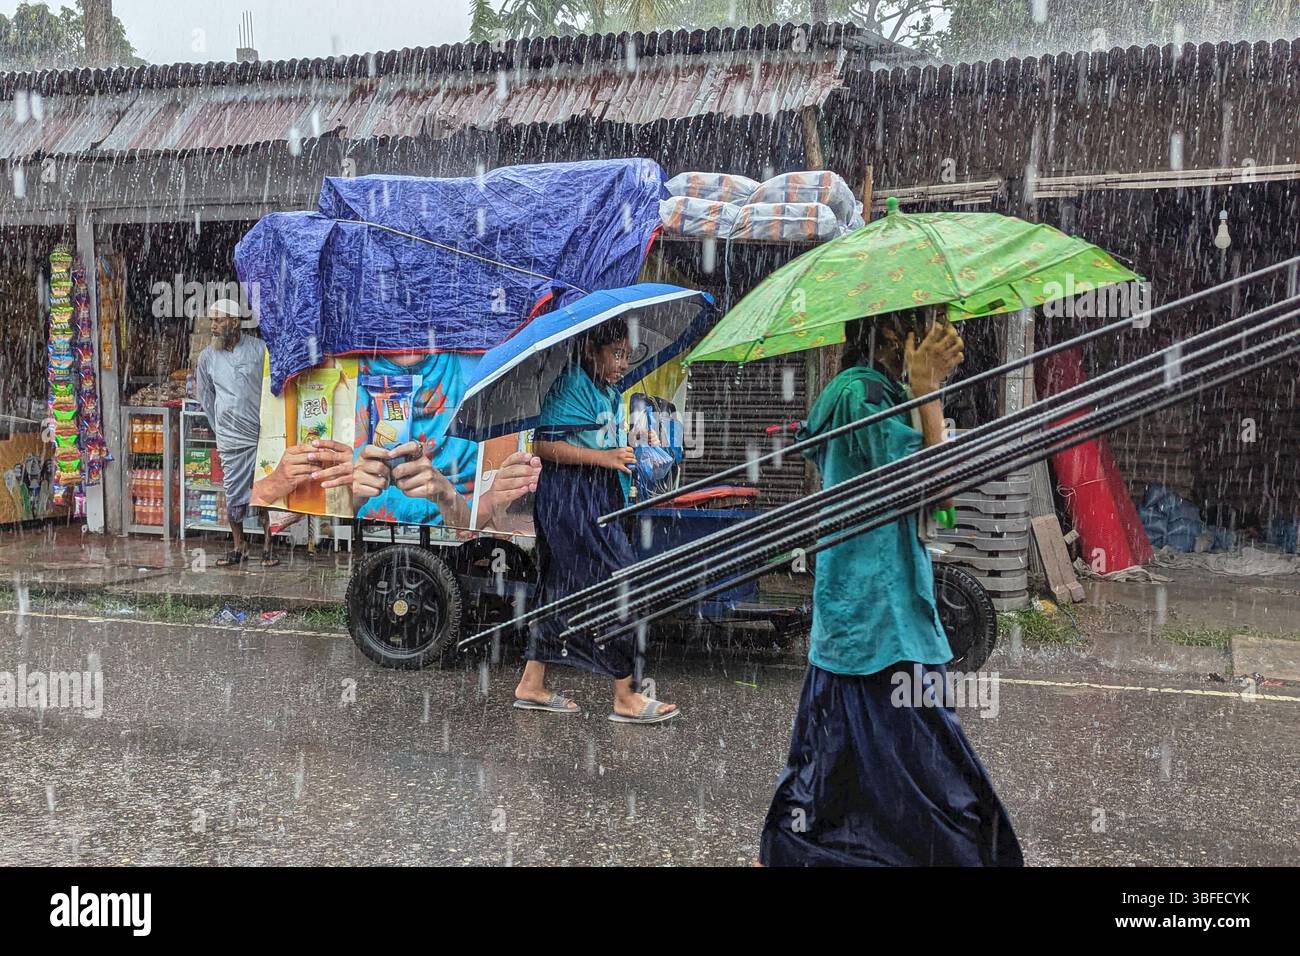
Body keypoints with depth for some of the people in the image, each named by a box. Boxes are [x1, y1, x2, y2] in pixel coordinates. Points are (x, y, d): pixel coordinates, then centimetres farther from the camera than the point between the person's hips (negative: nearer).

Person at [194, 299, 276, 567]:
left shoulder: (259, 349, -3)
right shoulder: (207, 357, 5)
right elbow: (205, 397, 15)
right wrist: (220, 430, 14)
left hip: (262, 434, -2)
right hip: (231, 439, 2)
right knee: (234, 494, 6)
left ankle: (268, 546, 11)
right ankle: (238, 547, 18)